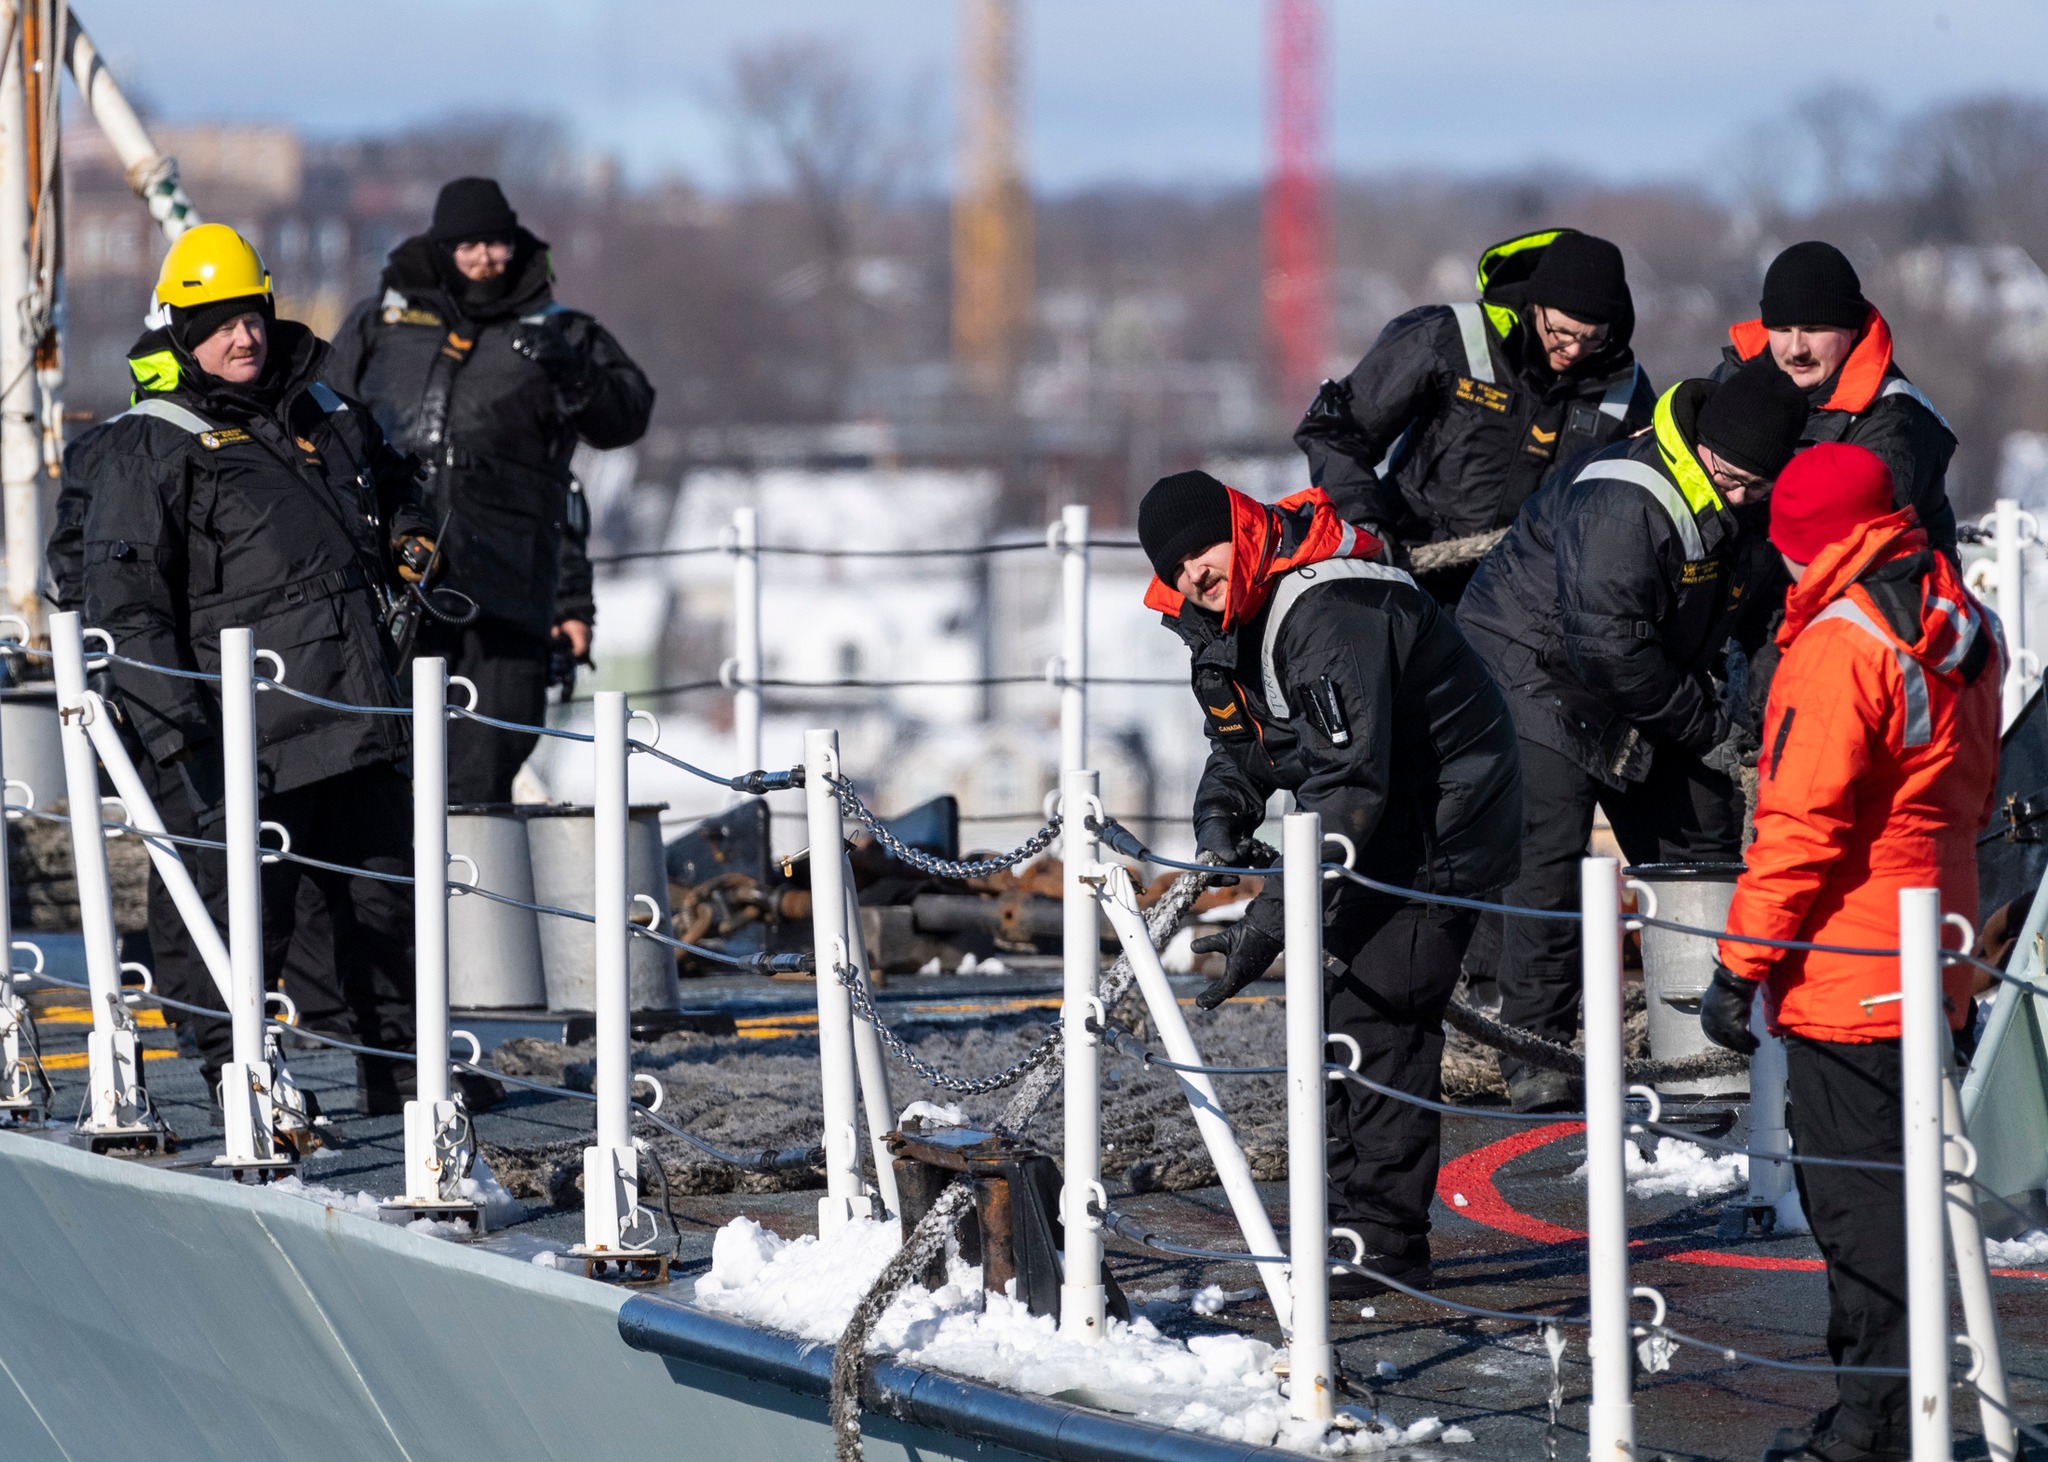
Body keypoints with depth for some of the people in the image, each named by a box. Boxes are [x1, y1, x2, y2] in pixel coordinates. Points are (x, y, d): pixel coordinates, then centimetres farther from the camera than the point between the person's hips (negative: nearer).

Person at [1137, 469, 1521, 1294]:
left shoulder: (1330, 613, -30)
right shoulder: (1226, 621, 2)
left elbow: (1348, 785, -35)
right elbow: (1241, 744, 15)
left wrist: (1269, 925, -37)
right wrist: (1221, 817, -9)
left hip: (1446, 816, -10)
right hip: (1386, 825, 10)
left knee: (1375, 1010, -15)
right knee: (1340, 1002, 12)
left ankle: (1385, 1244, -12)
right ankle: (1352, 1218, 21)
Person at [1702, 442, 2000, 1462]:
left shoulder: (1839, 645, -19)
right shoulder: (1960, 627, 9)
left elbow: (1800, 827, -21)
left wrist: (1738, 967, -16)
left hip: (1846, 979, -9)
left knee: (1854, 1195, -5)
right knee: (1890, 1180, 16)